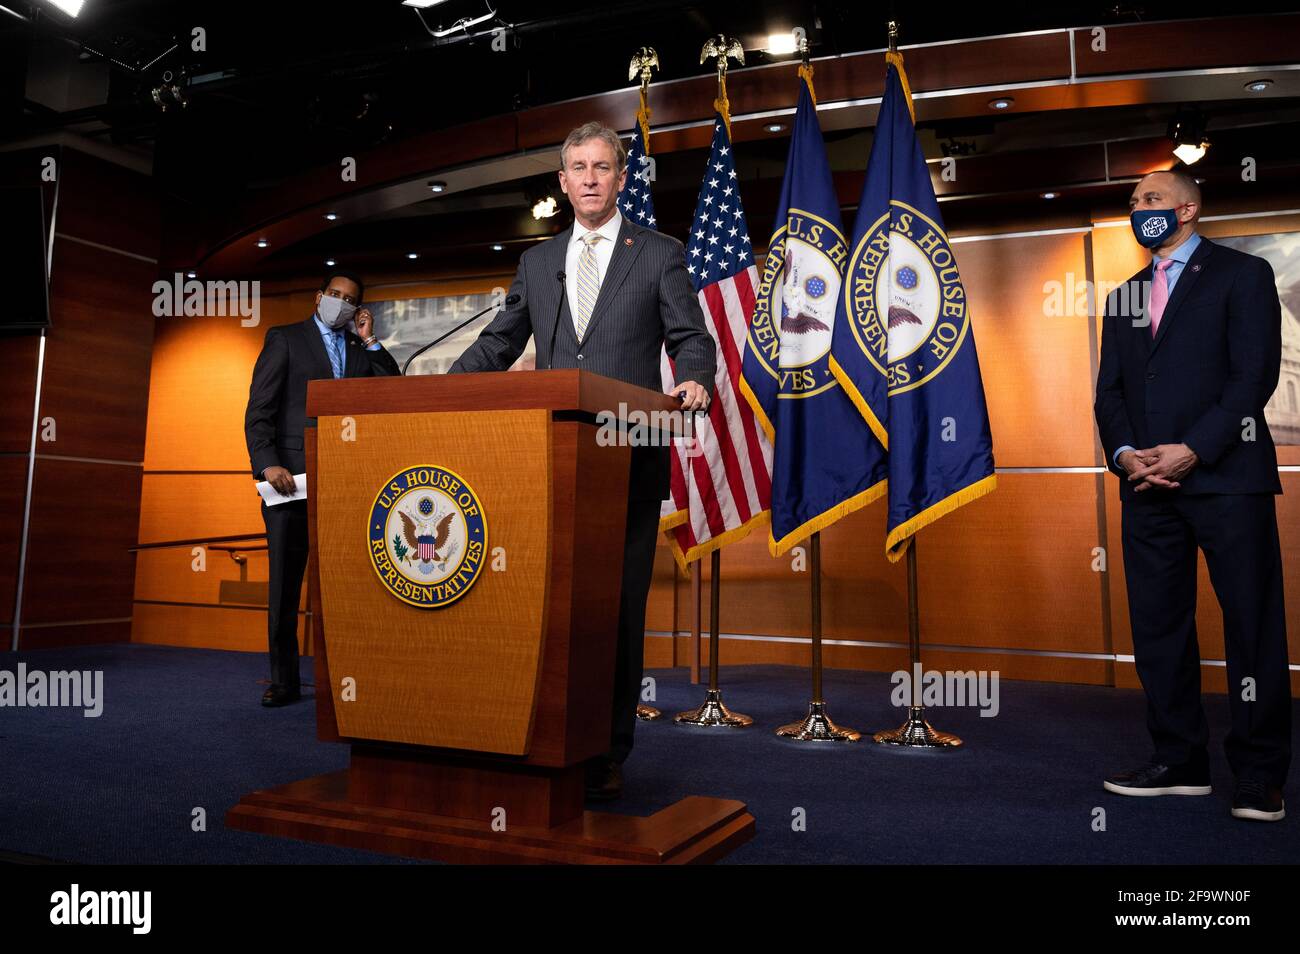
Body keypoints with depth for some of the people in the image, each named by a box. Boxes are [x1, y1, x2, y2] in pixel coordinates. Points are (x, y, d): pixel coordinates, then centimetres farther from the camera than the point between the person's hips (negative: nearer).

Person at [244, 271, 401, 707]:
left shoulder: (362, 350, 19)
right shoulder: (284, 339, 8)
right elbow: (258, 409, 0)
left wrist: (370, 342, 4)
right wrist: (268, 463, -13)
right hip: (291, 476, -3)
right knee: (284, 583, 0)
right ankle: (284, 681, 8)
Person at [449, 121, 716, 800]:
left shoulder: (660, 255, 9)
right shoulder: (536, 263, 19)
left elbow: (692, 339, 3)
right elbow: (497, 344, 20)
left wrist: (694, 381, -20)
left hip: (629, 460, -3)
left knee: (619, 608, 0)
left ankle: (608, 756, 9)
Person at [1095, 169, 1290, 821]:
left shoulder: (1241, 275, 5)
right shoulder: (1124, 297, 21)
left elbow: (1255, 374, -6)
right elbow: (1109, 392, 15)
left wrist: (1193, 449, -15)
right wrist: (1125, 453, -4)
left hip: (1226, 475, -5)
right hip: (1147, 482, 5)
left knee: (1251, 625, -1)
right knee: (1157, 625, 6)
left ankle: (1260, 776, 9)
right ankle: (1179, 763, 16)